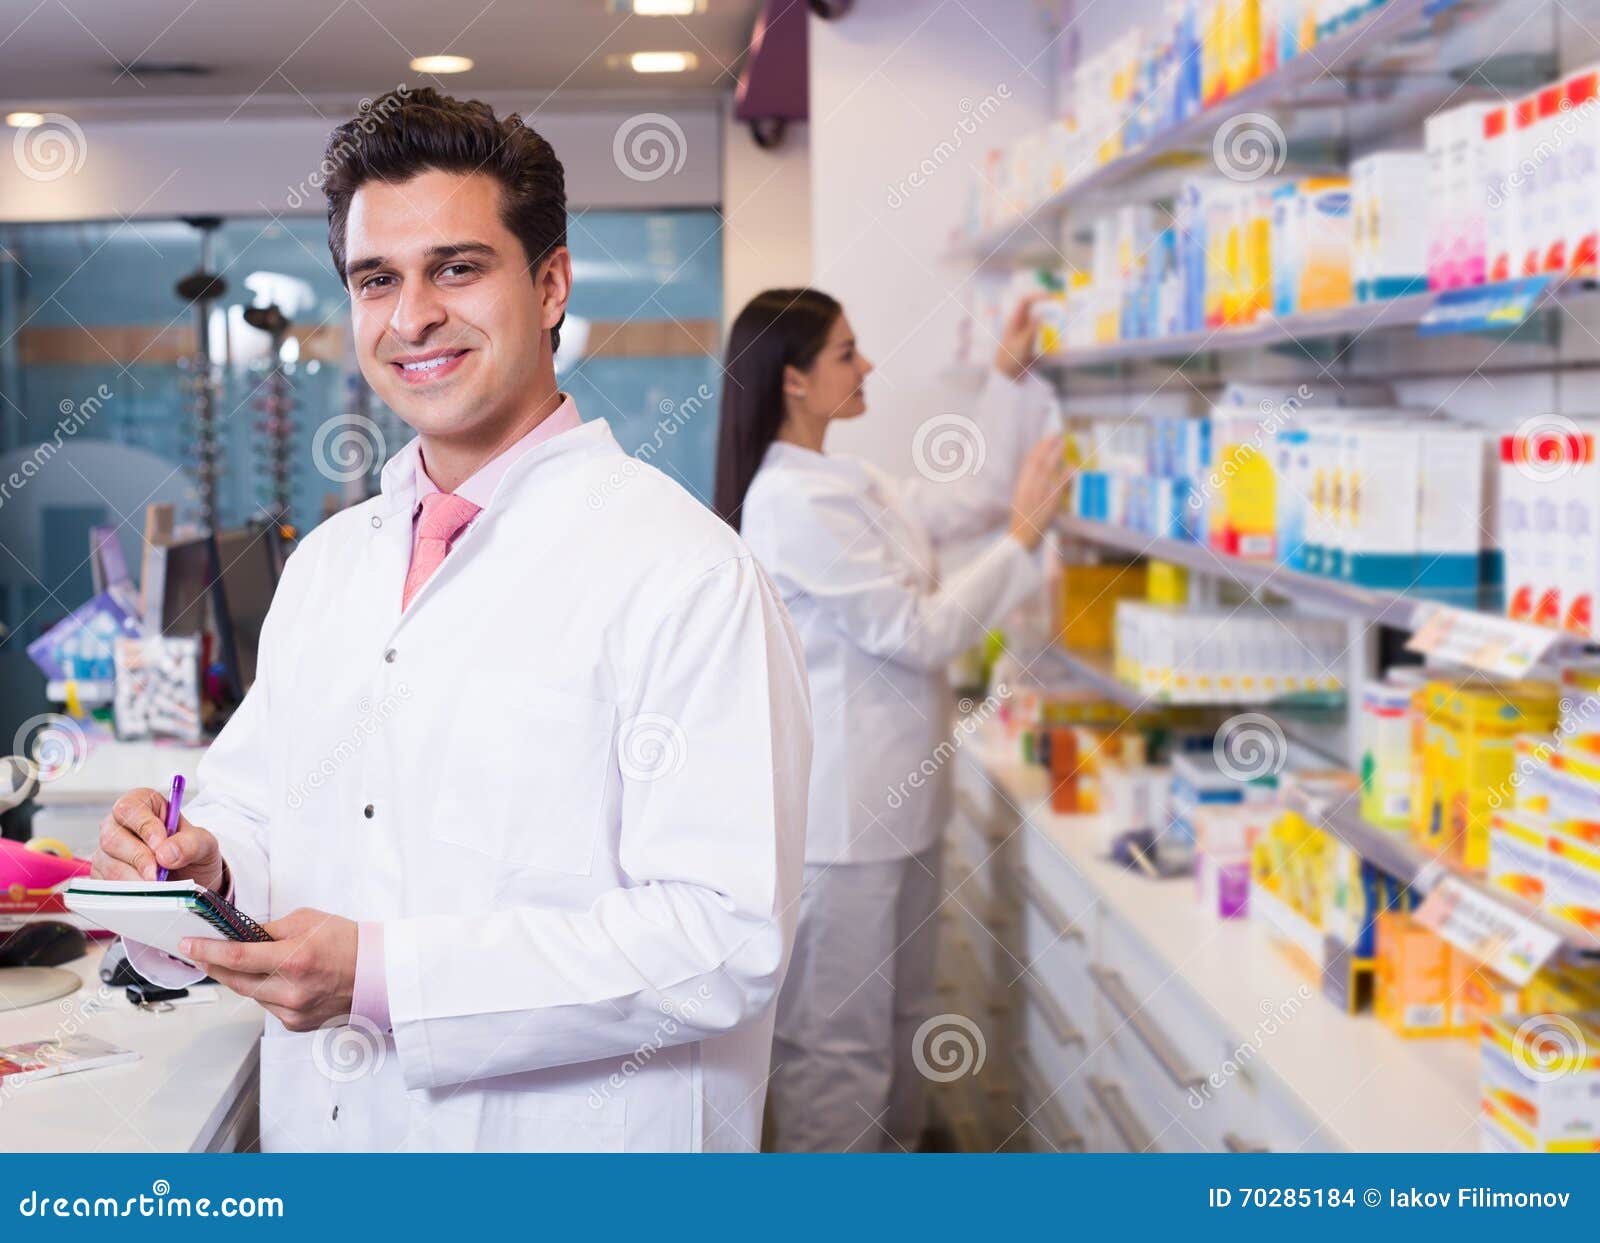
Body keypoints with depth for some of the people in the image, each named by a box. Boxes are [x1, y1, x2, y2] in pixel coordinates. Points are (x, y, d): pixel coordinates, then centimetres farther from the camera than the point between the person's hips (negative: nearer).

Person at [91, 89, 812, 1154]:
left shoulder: (686, 574, -18)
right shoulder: (327, 564, 7)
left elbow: (728, 939, -24)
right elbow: (257, 811, 13)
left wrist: (384, 975, -28)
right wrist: (202, 865, -10)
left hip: (565, 1148, -6)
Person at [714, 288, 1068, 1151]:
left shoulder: (847, 488, 11)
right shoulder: (793, 503, -19)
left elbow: (973, 496, 18)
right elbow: (919, 631, -18)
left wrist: (1011, 378, 13)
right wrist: (1023, 540, -10)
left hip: (892, 802, 10)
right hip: (837, 816, -10)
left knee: (899, 1026, 20)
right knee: (838, 1045, 0)